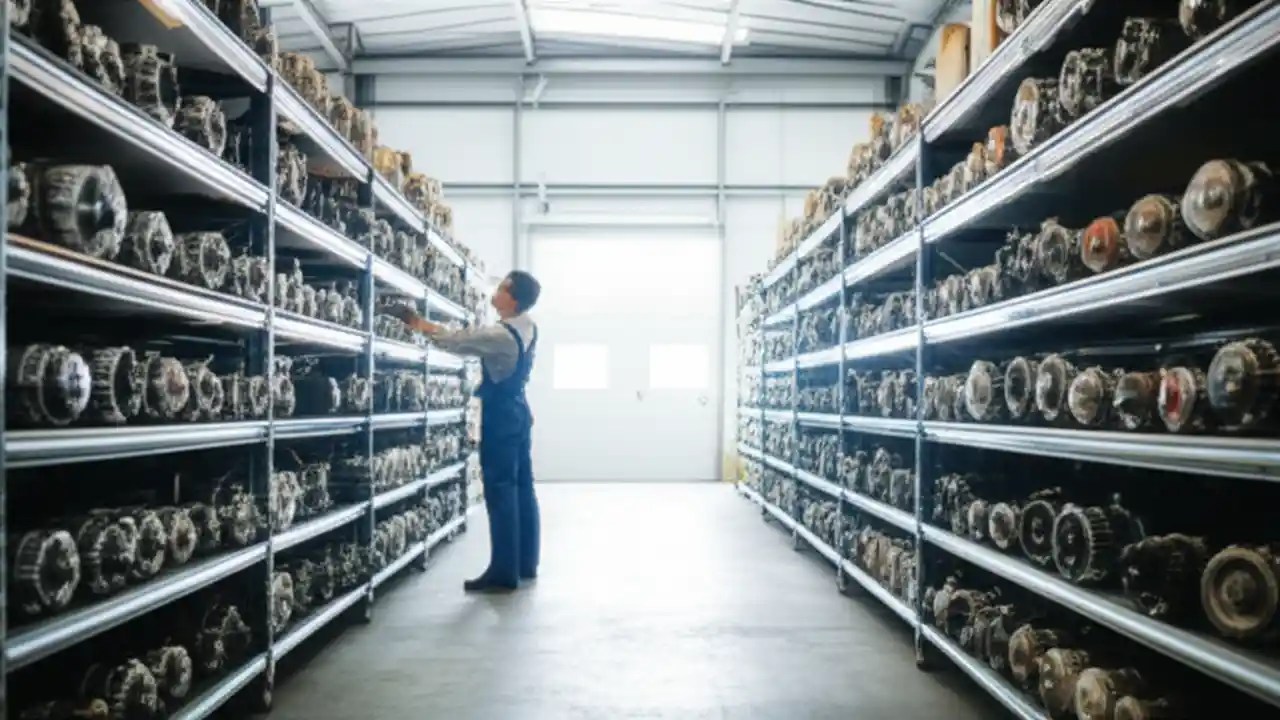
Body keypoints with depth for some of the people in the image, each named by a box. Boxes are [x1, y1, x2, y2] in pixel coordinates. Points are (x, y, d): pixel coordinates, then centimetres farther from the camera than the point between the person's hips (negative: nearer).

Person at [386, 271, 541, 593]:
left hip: (500, 416, -9)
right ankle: (526, 564, 21)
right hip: (517, 410, 9)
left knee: (500, 494, -5)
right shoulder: (527, 328, 4)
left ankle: (504, 573, -1)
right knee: (522, 489, 12)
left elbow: (456, 340, -18)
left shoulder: (501, 335, -24)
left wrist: (418, 323, -5)